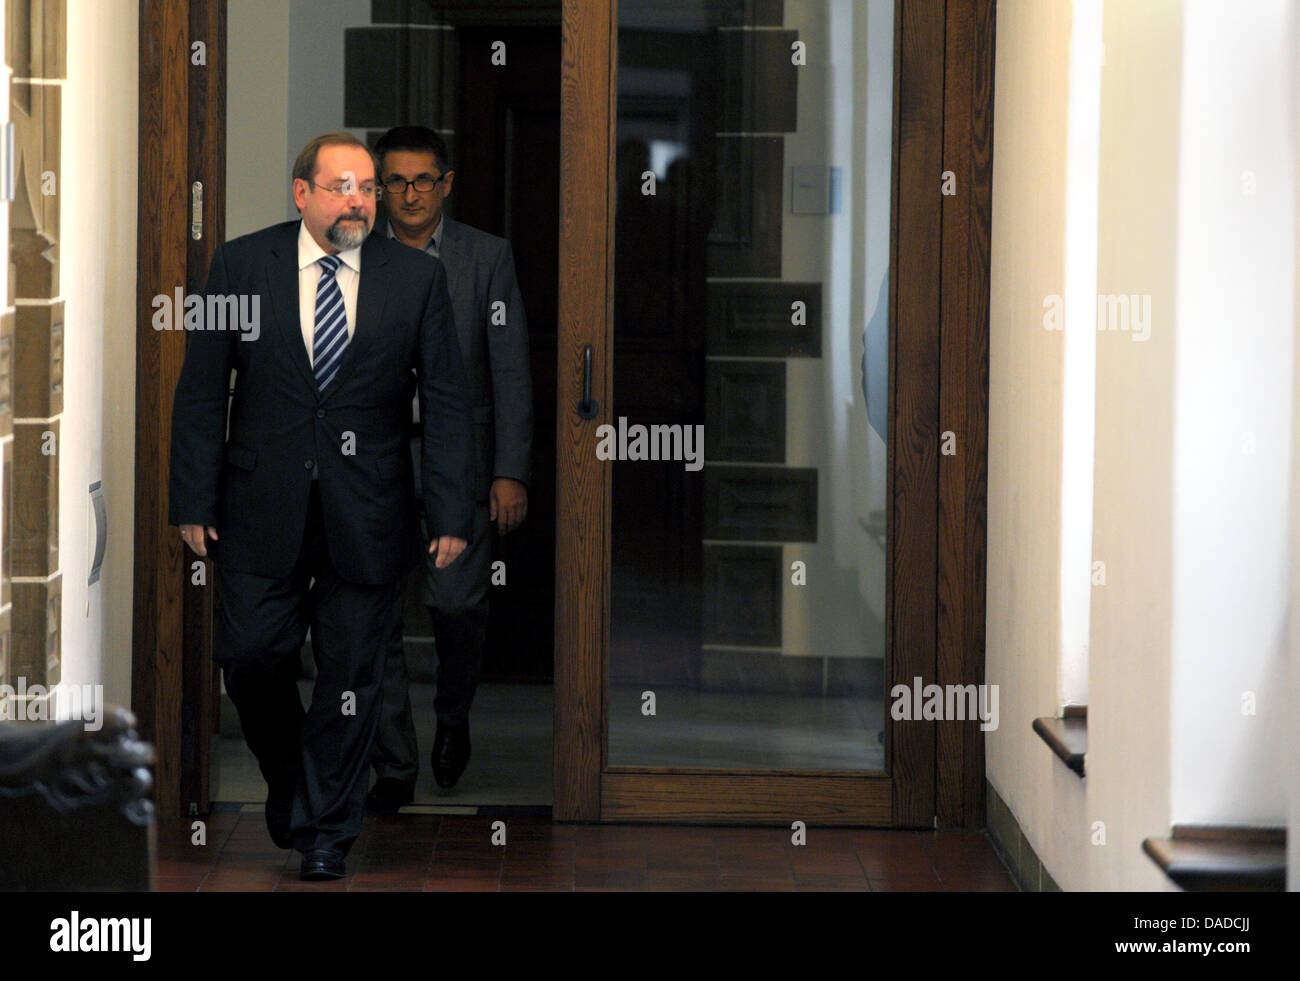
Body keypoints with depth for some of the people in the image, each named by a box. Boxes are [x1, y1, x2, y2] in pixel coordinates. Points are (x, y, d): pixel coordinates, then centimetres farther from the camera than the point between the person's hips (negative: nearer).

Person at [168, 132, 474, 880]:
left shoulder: (417, 277, 1)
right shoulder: (241, 265, 0)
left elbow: (446, 403, 2)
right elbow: (201, 390, 2)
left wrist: (452, 512, -4)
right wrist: (194, 500, -3)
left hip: (367, 514, 0)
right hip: (263, 509, 0)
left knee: (352, 674, 6)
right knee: (251, 656, -1)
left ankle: (328, 830, 21)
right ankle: (288, 782, 28)